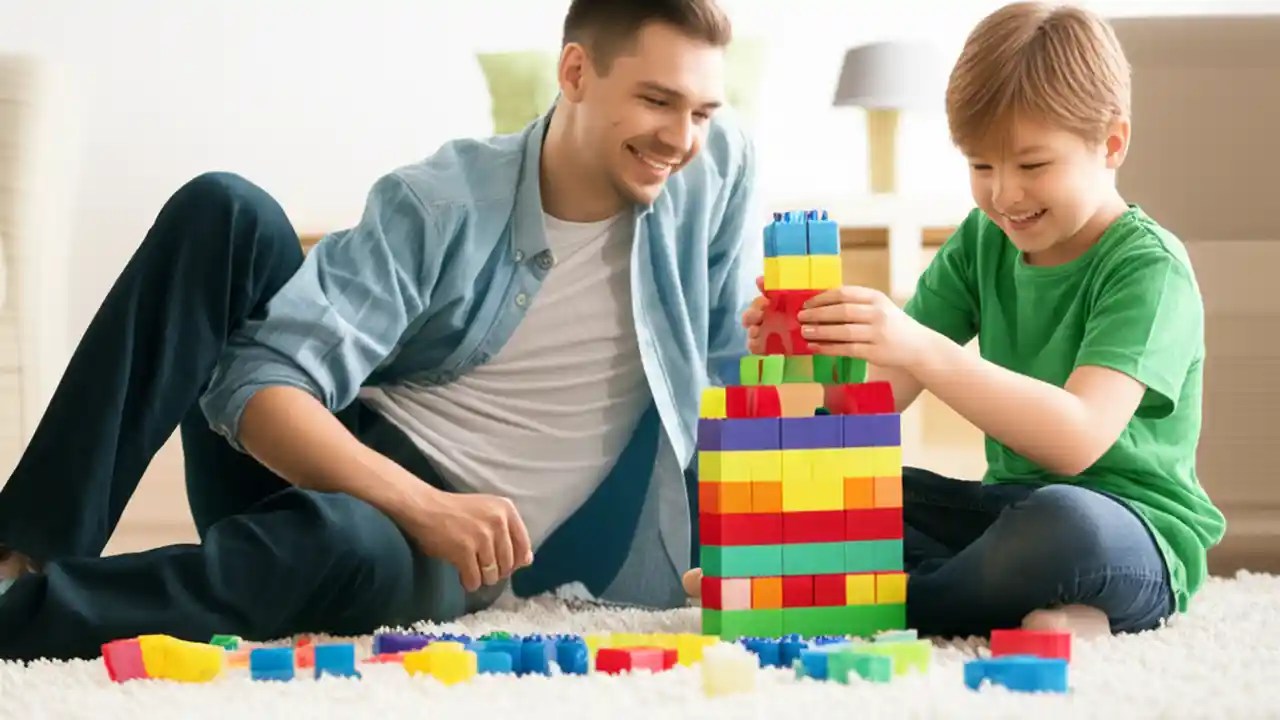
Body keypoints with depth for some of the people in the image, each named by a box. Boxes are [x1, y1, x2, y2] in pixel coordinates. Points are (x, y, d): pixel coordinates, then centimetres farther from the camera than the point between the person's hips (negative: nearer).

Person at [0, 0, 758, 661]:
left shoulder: (717, 164, -3)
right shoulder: (443, 202, -8)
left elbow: (729, 361, 10)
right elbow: (258, 385, -17)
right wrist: (422, 503, -31)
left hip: (447, 551, -1)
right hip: (338, 468, 2)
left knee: (342, 539, -41)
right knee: (224, 209, -21)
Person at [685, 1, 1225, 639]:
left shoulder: (1148, 267, -14)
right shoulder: (982, 243, 7)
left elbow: (1078, 439, -29)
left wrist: (922, 350, -39)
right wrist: (810, 351, -24)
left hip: (1137, 527, -7)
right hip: (1009, 506, 8)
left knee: (1062, 523, -40)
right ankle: (1023, 605, -19)